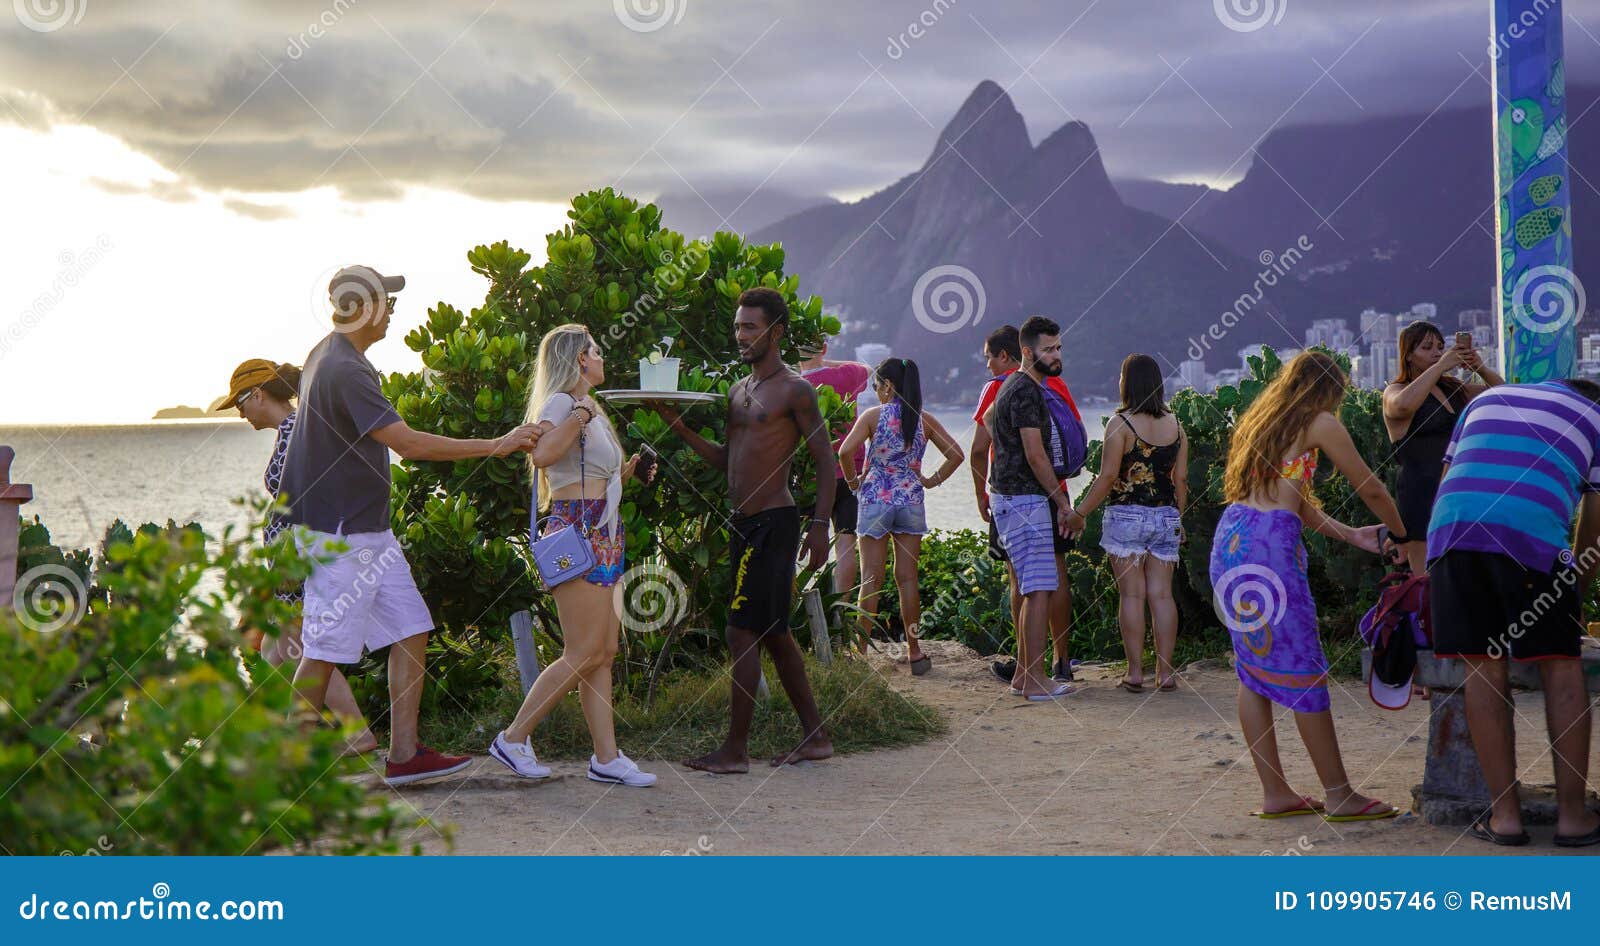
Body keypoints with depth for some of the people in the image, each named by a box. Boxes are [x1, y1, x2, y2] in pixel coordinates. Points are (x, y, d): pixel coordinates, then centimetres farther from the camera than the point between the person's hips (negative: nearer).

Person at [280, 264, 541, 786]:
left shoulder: (326, 357, 13)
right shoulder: (343, 370, -20)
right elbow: (408, 443, -25)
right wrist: (496, 446, -21)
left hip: (369, 528, 10)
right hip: (340, 533, -10)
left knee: (411, 632, 7)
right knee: (326, 648, -4)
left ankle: (404, 755, 8)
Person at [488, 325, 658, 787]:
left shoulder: (589, 409, 23)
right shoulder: (561, 403, -6)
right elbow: (542, 455, -26)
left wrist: (627, 471, 14)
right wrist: (579, 415, -21)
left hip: (602, 533, 10)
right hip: (576, 531, -10)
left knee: (605, 650, 5)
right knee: (585, 653, -10)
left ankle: (607, 758, 4)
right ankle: (513, 738, 0)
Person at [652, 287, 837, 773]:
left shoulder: (795, 390, -7)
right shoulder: (738, 391, 17)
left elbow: (825, 461, -9)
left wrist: (820, 525, -16)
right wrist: (676, 424, 9)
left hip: (774, 522, -9)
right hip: (745, 522, 9)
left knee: (744, 632, -10)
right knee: (774, 633, 12)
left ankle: (735, 750, -6)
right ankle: (815, 736, 19)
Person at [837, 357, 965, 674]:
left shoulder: (873, 416, -6)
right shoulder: (924, 420, 3)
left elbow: (846, 450, -18)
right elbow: (956, 454, 2)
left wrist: (853, 480, -3)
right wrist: (932, 481, 10)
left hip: (875, 499, -3)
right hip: (911, 500, 3)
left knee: (871, 579, 2)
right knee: (907, 578, 7)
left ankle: (862, 649, 3)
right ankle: (914, 652, 9)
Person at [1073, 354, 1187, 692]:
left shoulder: (1120, 423, -9)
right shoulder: (1174, 424, 6)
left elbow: (1107, 477, -13)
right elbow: (1181, 479, 8)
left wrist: (1079, 512, -6)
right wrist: (1178, 519, 20)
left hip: (1126, 515, -4)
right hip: (1166, 518, 4)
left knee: (1132, 594, 0)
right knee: (1161, 594, 6)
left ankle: (1135, 671, 0)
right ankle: (1165, 671, 6)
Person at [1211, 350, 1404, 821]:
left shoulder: (1263, 420, 24)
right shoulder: (1319, 423, 1)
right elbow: (1370, 489, 7)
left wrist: (1350, 535, 31)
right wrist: (1403, 537, 22)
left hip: (1231, 535, 8)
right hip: (1269, 544, -8)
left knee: (1254, 668, 10)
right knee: (1302, 670, -3)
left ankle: (1275, 793, 13)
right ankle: (1339, 795, 4)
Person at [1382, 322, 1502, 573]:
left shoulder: (1453, 388, 21)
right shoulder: (1394, 392, 1)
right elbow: (1403, 404, -25)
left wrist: (1481, 369, 1)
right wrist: (1440, 366, -19)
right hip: (1421, 495, -7)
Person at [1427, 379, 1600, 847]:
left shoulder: (1486, 399, 32)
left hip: (1451, 528, 3)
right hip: (1533, 534, -3)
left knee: (1483, 668, 5)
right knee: (1561, 668, 7)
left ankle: (1505, 814, 6)